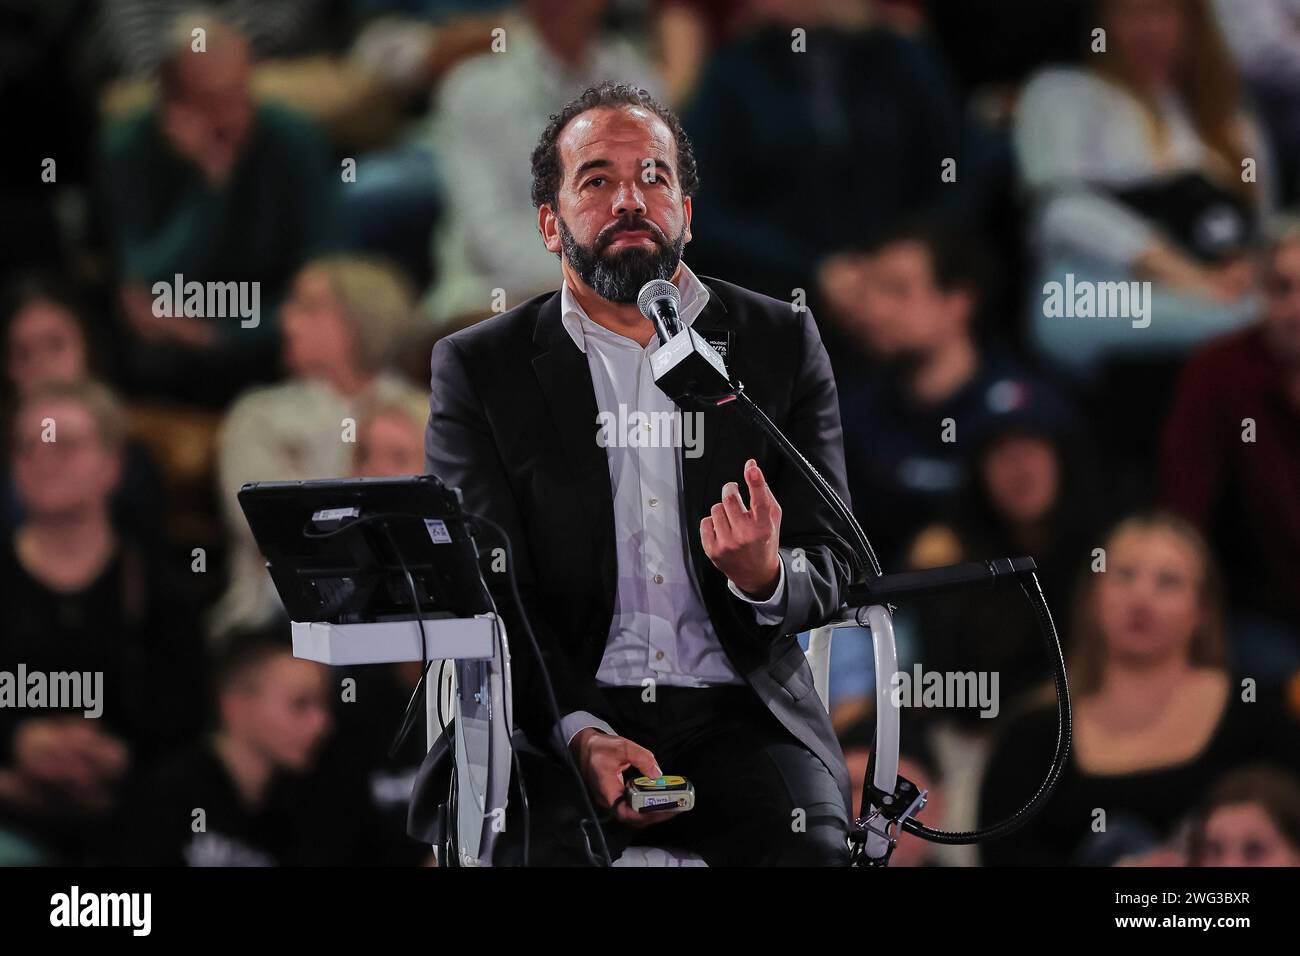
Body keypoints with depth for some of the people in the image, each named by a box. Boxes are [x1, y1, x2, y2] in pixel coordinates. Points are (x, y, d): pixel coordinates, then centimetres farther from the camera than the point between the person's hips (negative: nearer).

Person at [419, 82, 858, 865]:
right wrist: (581, 734, -20)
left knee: (811, 845, -29)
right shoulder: (479, 369, 6)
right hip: (558, 715, -1)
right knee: (533, 843, -34)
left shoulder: (782, 345, 10)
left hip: (738, 712, 1)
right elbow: (482, 590, -2)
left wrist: (767, 577, -19)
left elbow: (834, 566, 7)